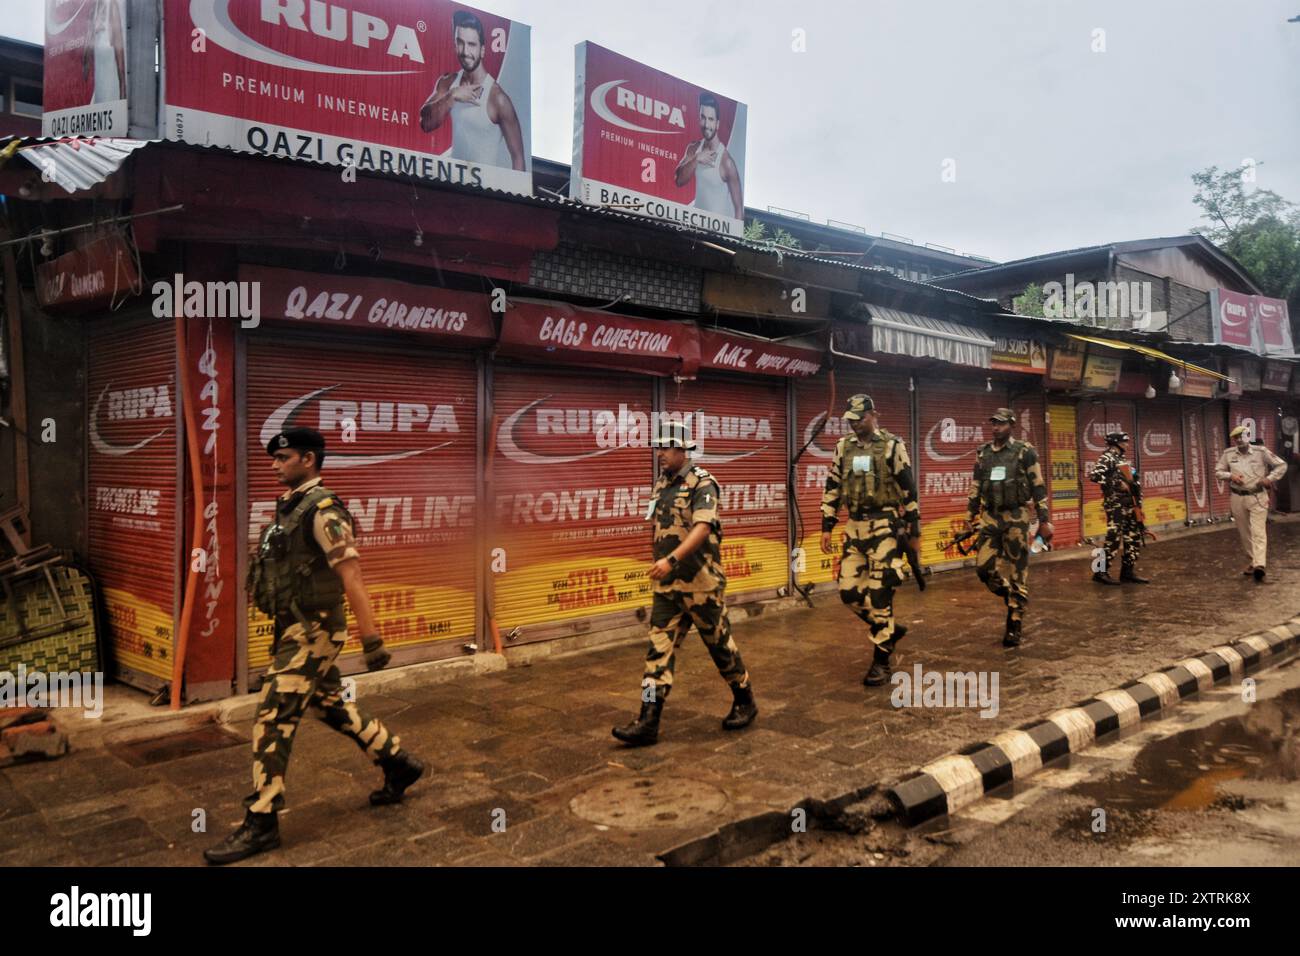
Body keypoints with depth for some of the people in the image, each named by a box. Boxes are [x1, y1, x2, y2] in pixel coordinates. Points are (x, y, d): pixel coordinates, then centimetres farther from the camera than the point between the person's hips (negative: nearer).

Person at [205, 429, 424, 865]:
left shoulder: (322, 510, -17)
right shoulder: (289, 507, 11)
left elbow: (351, 576, -22)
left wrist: (371, 639, -24)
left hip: (312, 631, -10)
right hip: (295, 630, 10)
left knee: (271, 720, -6)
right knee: (333, 706, 19)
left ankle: (260, 824, 5)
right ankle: (399, 763, 33)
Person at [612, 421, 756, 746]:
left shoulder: (701, 483, -13)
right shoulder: (661, 485, 10)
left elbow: (703, 528, -27)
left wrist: (672, 559, -38)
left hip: (701, 584, -6)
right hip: (667, 586, 7)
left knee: (721, 646, 9)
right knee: (659, 651, 2)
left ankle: (745, 703, 30)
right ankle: (647, 723, 3)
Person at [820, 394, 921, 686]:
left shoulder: (892, 445, -5)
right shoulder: (843, 447, 10)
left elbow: (908, 489, -4)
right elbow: (832, 488, 12)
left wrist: (914, 531, -3)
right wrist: (826, 527, 7)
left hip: (885, 526, -5)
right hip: (854, 527, 6)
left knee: (879, 592, -6)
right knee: (849, 591, 4)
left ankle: (881, 661, 4)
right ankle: (890, 628, 28)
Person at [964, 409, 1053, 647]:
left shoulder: (1025, 451, -4)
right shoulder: (982, 453, 9)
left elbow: (1038, 487, -4)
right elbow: (976, 487, 15)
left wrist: (1045, 521, -7)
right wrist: (970, 516, 12)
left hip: (1016, 518, -4)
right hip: (990, 517, 4)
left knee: (1018, 572, 0)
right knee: (984, 567, -2)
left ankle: (1014, 627, 8)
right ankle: (1012, 598, 27)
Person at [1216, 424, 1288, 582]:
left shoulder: (1261, 451, -3)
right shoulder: (1228, 454, 3)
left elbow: (1281, 465, 5)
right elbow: (1217, 471, 9)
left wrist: (1270, 478, -9)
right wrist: (1230, 476, -10)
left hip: (1258, 497, -3)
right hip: (1238, 498, 3)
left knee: (1258, 531, -13)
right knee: (1244, 533, 10)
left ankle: (1259, 565, -23)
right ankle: (1253, 561, 24)